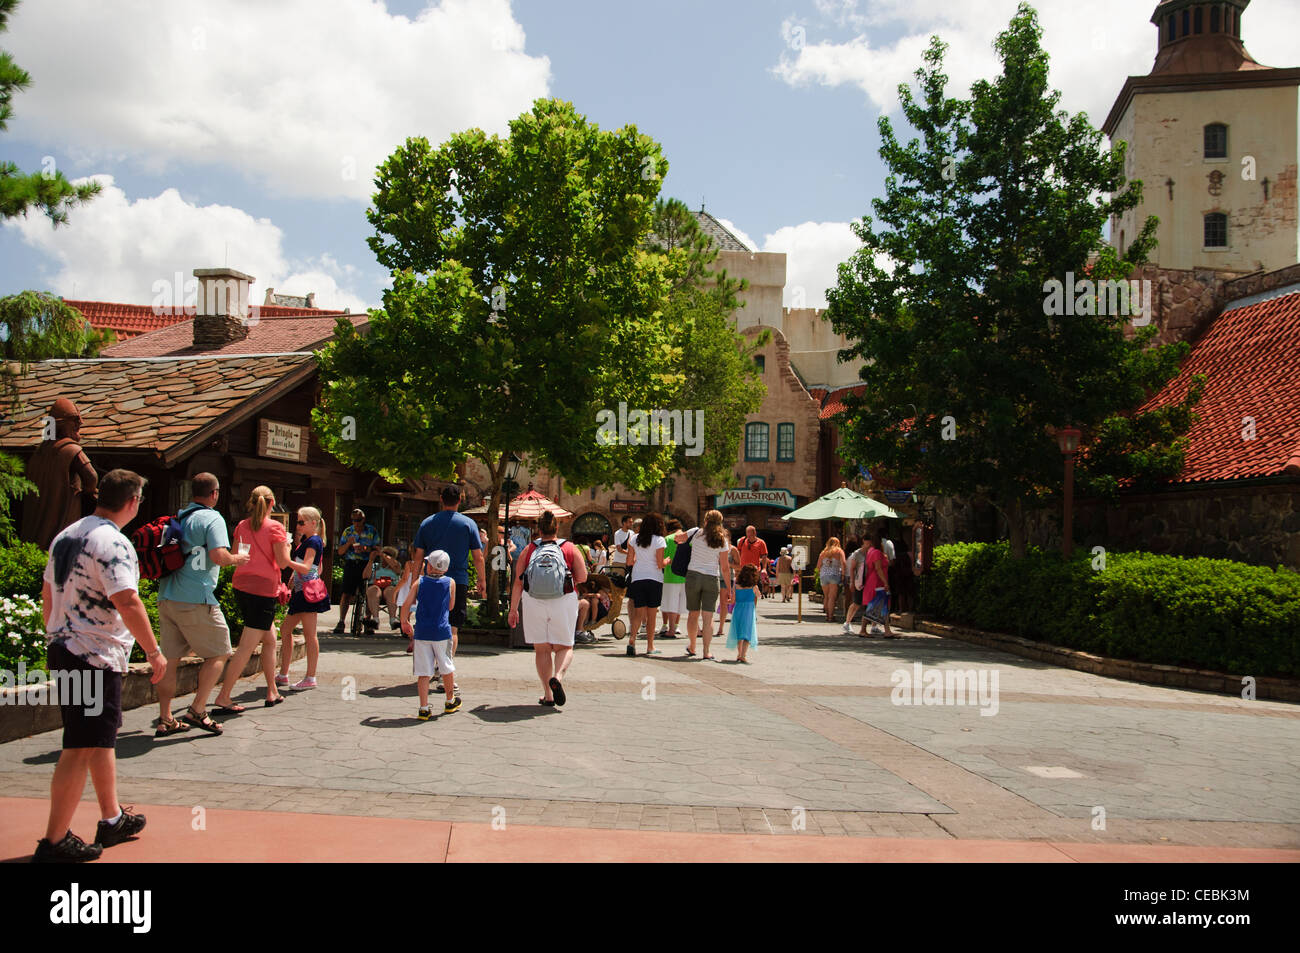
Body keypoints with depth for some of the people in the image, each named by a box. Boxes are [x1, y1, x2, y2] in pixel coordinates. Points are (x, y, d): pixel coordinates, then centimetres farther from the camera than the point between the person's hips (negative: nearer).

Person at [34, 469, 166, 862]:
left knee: (102, 737, 20)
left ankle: (112, 819, 30)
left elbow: (47, 593, 20)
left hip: (62, 650, 10)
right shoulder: (113, 542, -17)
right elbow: (127, 602, -24)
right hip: (96, 657, -10)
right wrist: (154, 652, -17)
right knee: (82, 748, -3)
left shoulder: (66, 536, 12)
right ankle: (54, 842, 2)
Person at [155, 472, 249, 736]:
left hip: (167, 596, 8)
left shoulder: (177, 517, 16)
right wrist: (238, 558, 1)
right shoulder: (212, 519, -6)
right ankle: (197, 711, -2)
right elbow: (219, 556, -18)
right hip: (196, 599, -8)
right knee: (218, 653, 4)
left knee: (170, 658, 12)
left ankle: (165, 717, 16)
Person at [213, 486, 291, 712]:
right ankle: (223, 697, -6)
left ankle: (272, 692, 25)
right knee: (247, 647, -4)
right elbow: (283, 562, -11)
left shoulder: (242, 526, 8)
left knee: (270, 639, 19)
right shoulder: (275, 528, -9)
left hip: (241, 587, 7)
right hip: (263, 590, -7)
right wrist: (286, 544, 6)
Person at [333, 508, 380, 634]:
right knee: (346, 594, -7)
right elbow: (340, 552, 8)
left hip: (366, 565, -1)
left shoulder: (371, 531, 5)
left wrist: (365, 549, -17)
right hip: (351, 564, 1)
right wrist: (348, 543, -11)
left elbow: (377, 549, 0)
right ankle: (341, 622, -5)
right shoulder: (347, 532, 11)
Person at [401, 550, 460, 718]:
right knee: (446, 668, 16)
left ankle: (423, 709, 4)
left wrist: (404, 622, 15)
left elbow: (406, 605, 0)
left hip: (421, 632, 0)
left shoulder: (420, 582, 1)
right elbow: (450, 606, 9)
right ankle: (450, 701, 32)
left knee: (423, 672, 4)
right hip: (442, 631, 0)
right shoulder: (450, 582, 1)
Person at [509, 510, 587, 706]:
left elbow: (517, 583, 3)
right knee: (564, 646, 11)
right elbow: (582, 577, -1)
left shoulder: (528, 550, 3)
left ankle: (548, 694, 5)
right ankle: (558, 676, -17)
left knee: (541, 649, 10)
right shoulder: (569, 548, 2)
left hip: (534, 603, 1)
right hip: (564, 602, -1)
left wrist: (513, 610, 9)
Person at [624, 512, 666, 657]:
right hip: (654, 580, -3)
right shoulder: (659, 540, -7)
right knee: (651, 614, 6)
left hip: (637, 579, 3)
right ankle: (650, 646, 12)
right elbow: (660, 564, -11)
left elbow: (629, 561, 6)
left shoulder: (634, 539, 5)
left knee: (638, 613, 5)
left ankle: (631, 639, -17)